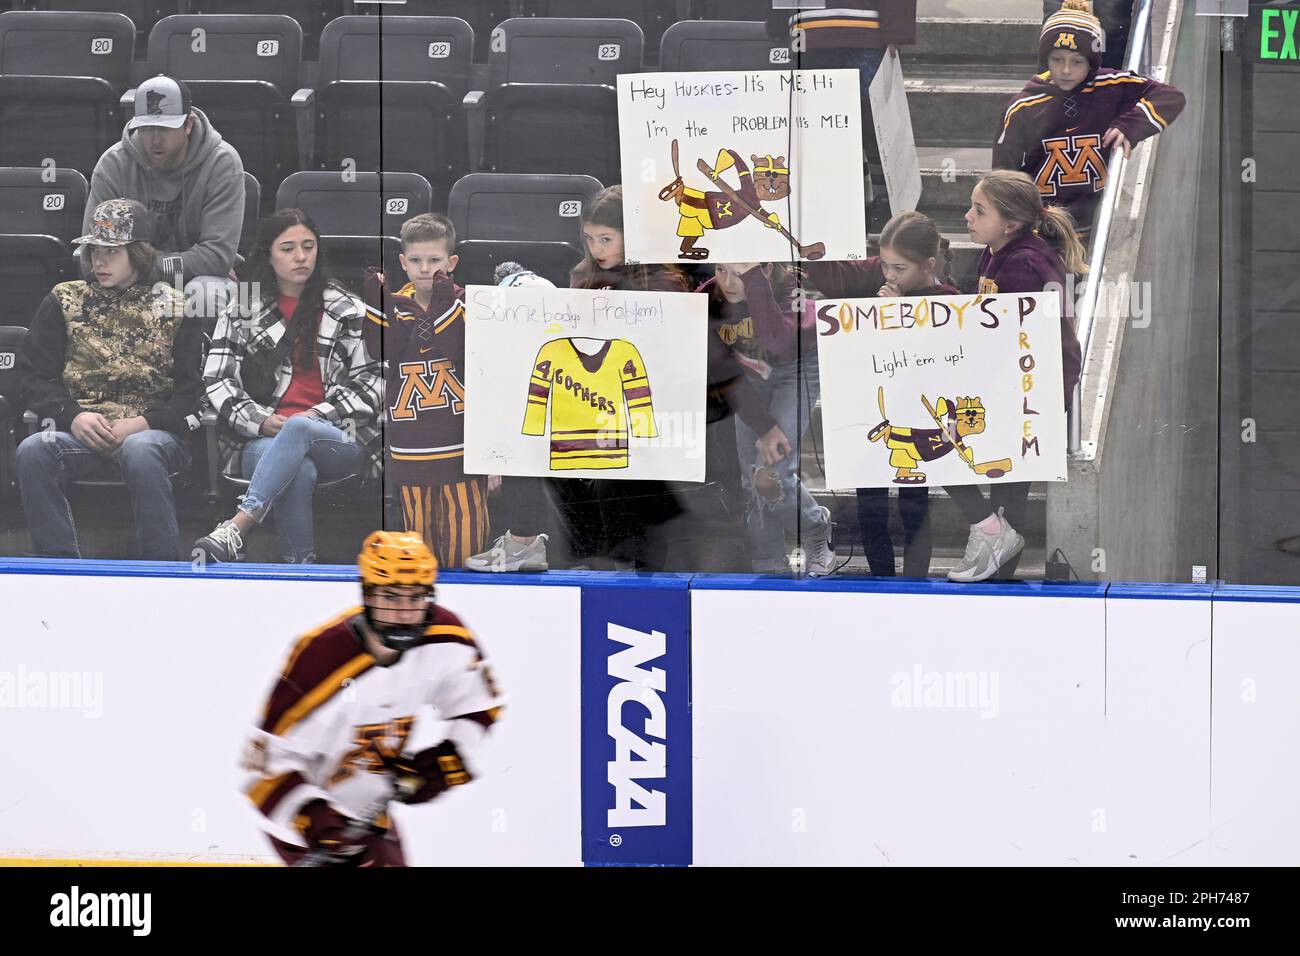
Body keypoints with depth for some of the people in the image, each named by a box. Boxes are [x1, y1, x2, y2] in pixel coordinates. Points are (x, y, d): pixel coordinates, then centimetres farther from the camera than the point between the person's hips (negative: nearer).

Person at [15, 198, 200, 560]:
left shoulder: (174, 308, 10)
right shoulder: (64, 302, 17)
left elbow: (194, 393, 2)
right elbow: (34, 379, 10)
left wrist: (141, 423, -14)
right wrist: (72, 417, -10)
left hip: (151, 432, -2)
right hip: (78, 433, 2)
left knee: (140, 451, -39)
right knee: (34, 450, -31)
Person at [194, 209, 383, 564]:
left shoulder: (348, 311, 13)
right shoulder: (241, 311, 14)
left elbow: (371, 382, 7)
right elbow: (217, 380, 7)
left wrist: (316, 416, -8)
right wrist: (262, 421, -9)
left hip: (340, 445, -1)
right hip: (261, 441, 1)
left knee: (298, 428, -38)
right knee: (299, 470, -37)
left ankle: (235, 529, -52)